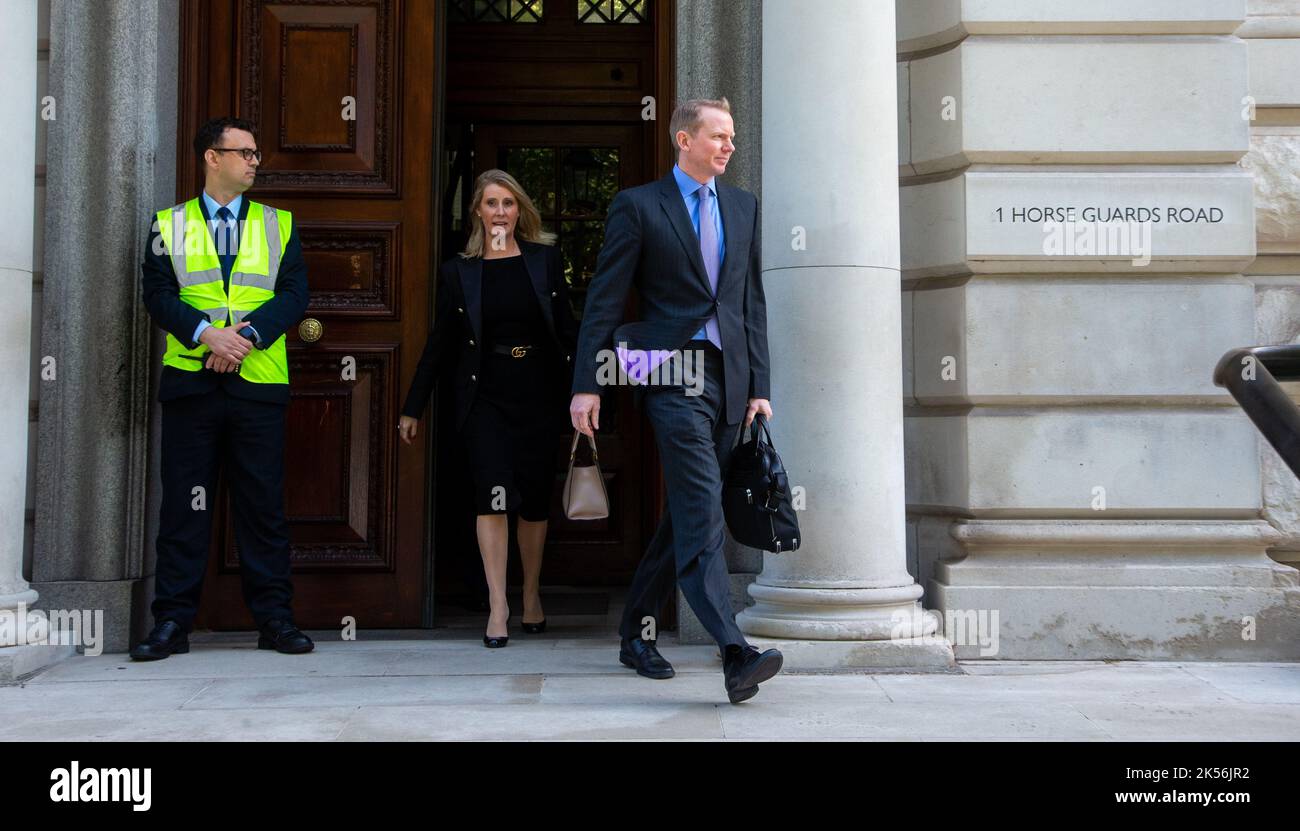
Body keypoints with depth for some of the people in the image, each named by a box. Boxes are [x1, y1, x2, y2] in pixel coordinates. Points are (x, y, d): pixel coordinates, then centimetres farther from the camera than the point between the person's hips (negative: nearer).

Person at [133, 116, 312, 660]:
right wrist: (206, 333, -16)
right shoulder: (169, 226, 10)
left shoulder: (279, 225, 13)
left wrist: (246, 335, -13)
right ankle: (173, 622, 9)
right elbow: (158, 295, 0)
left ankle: (274, 618, 10)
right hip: (189, 383, 0)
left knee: (263, 503, 3)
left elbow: (293, 294, 2)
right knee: (184, 504, 2)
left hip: (258, 384, 1)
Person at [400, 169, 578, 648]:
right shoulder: (457, 272, 4)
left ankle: (532, 596, 24)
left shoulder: (544, 259, 5)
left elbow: (567, 329, 6)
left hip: (540, 395, 1)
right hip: (485, 397, -1)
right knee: (495, 494, -14)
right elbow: (440, 344, 8)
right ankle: (498, 608, -9)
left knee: (535, 497, 7)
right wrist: (413, 408, 8)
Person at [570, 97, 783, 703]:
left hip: (729, 380, 6)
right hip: (674, 378, -6)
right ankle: (735, 656, -21)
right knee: (702, 516, -15)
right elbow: (603, 300, -1)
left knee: (686, 515, 12)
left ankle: (636, 632, 26)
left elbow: (752, 301, 16)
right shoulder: (638, 206, 1)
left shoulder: (743, 206, 16)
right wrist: (587, 385, -7)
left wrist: (760, 386, 11)